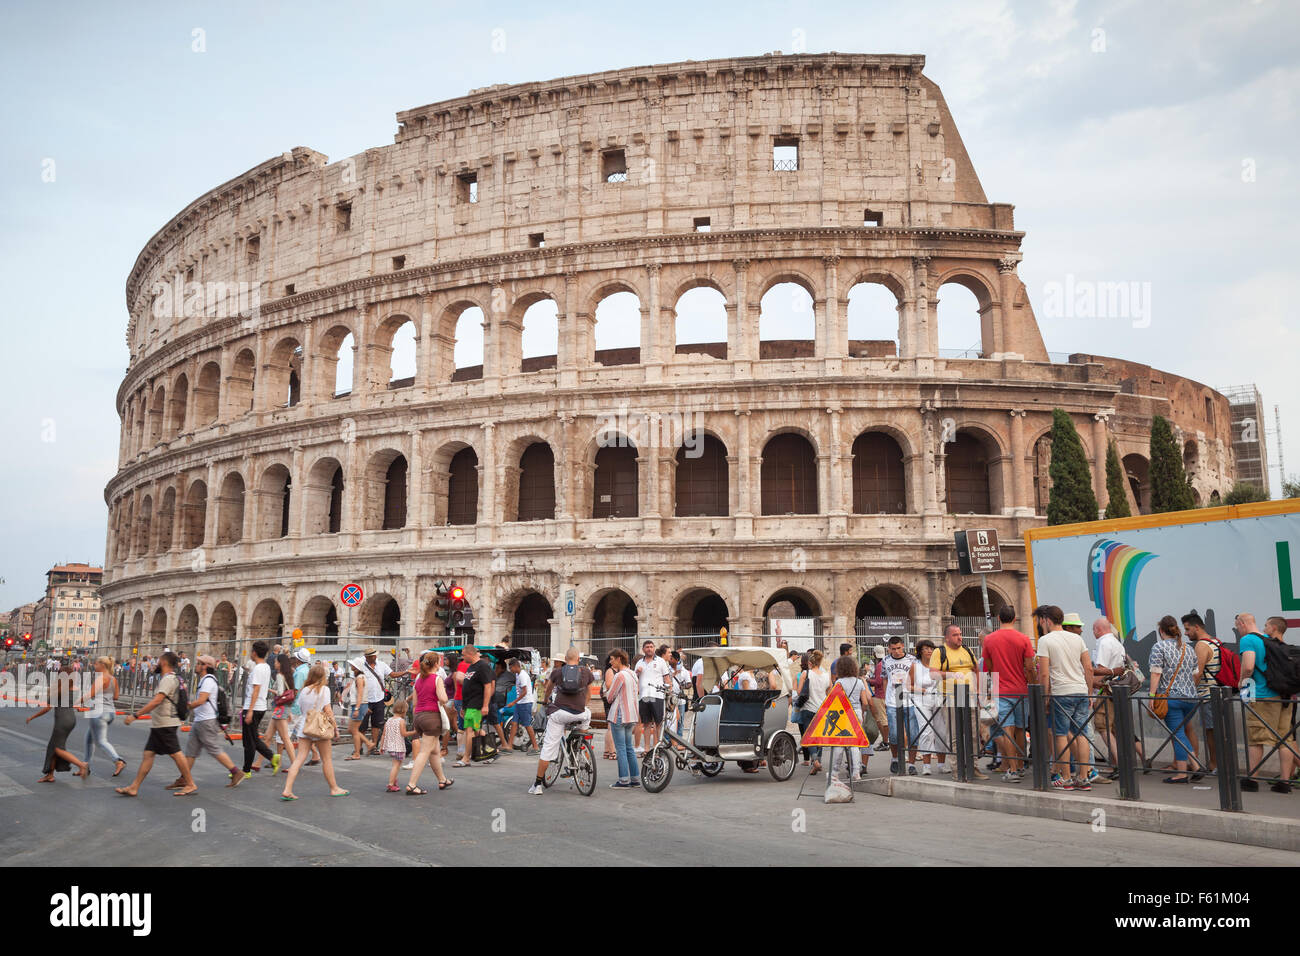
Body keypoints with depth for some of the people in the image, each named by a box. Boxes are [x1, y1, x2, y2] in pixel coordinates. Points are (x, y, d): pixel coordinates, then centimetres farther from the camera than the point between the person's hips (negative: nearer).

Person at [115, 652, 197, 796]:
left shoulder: (168, 679, -16)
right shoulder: (172, 678, 16)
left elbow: (157, 701, -26)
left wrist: (135, 715, -26)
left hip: (166, 724, -10)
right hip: (159, 724, 10)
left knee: (176, 754, -4)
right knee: (148, 754, 8)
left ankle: (191, 785, 4)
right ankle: (134, 788, 9)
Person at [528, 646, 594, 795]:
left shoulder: (557, 671, 11)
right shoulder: (586, 672, 11)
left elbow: (547, 690, 30)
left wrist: (545, 699, 52)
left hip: (559, 713, 0)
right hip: (579, 714, 0)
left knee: (548, 748, 5)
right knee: (588, 713, 34)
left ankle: (537, 784, 7)